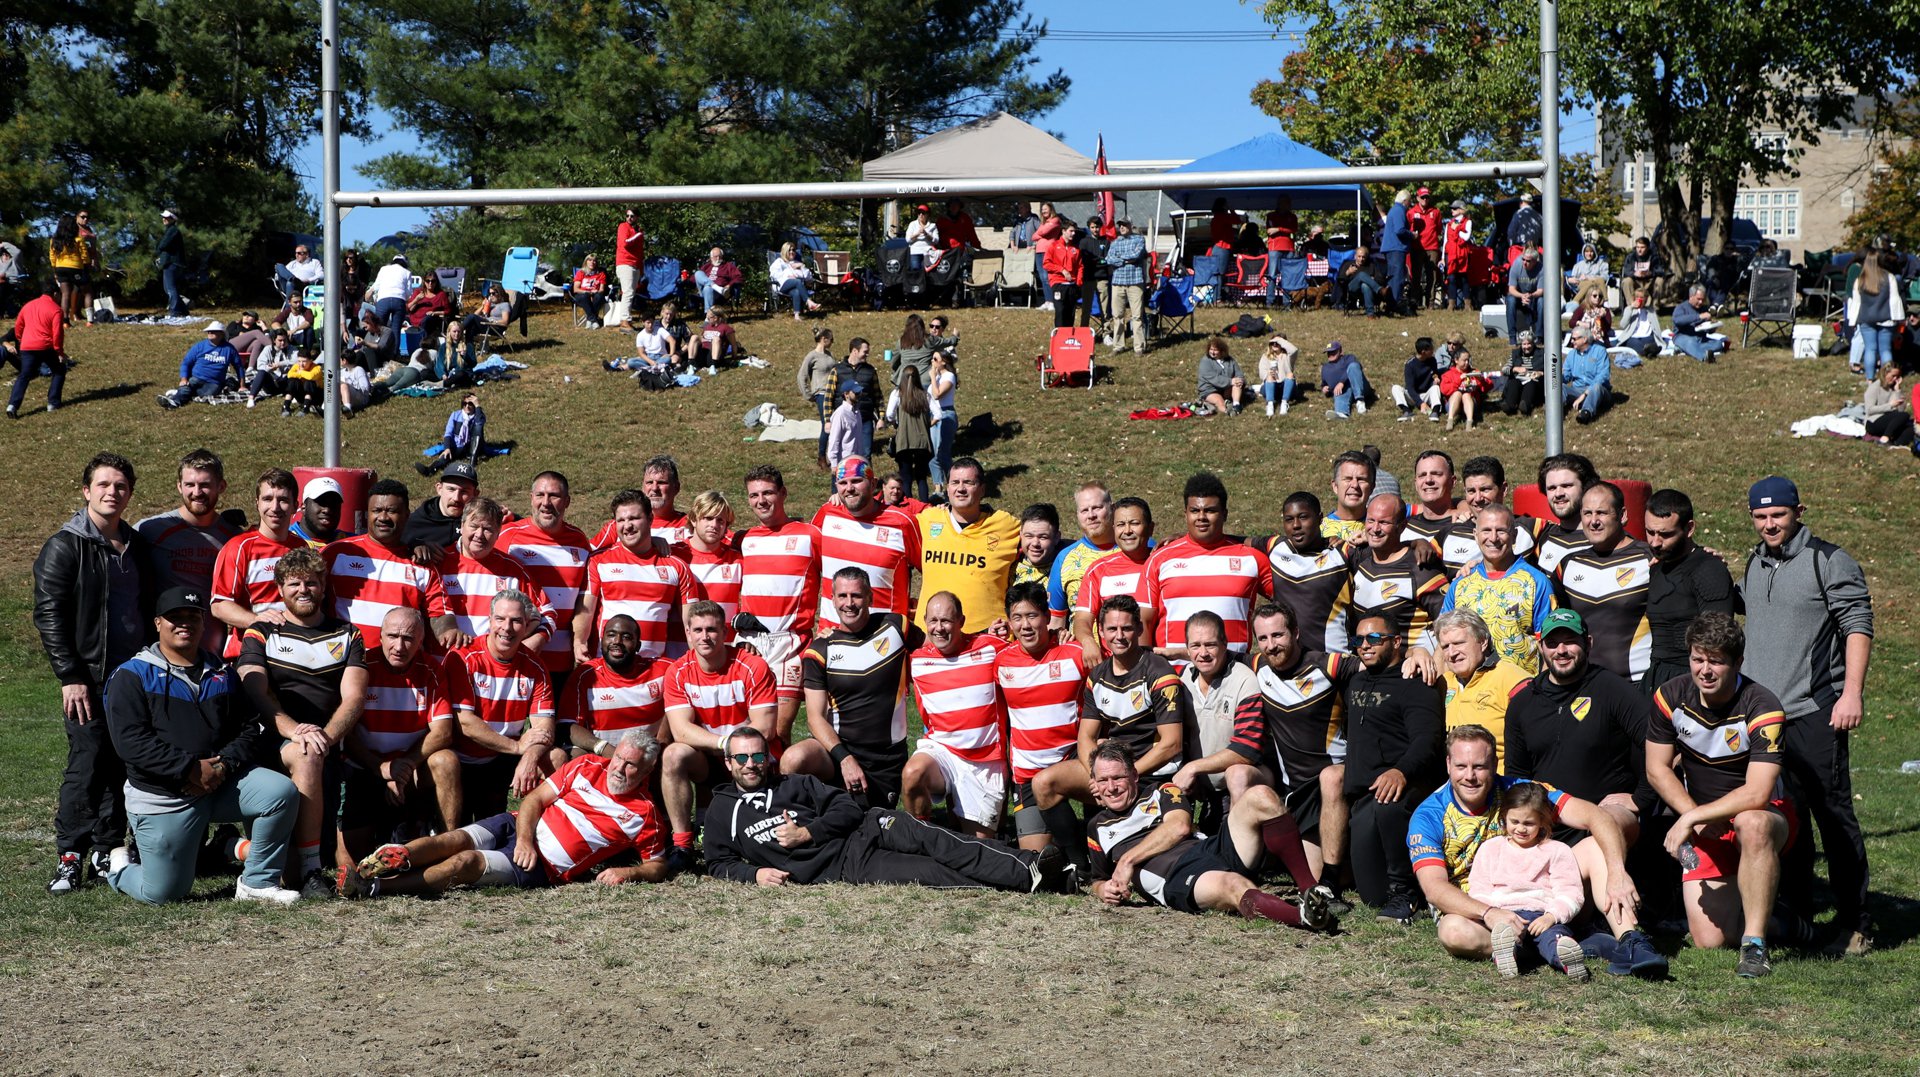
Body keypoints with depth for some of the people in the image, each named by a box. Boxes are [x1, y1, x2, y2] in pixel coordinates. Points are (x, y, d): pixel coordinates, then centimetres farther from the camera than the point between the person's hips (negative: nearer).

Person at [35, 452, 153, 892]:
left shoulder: (136, 546, 14)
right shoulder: (65, 547, -5)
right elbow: (49, 615, -9)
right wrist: (70, 677, -14)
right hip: (89, 678, -6)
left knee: (123, 765, 6)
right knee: (87, 765, -9)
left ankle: (107, 853, 14)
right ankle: (71, 857, -4)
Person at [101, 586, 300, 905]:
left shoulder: (221, 675, 14)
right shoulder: (133, 675, -2)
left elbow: (249, 727, 8)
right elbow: (130, 742, -14)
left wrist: (223, 766, -13)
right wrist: (190, 768, -21)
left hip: (221, 783, 4)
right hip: (162, 795, -4)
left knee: (281, 792, -20)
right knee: (162, 894, -6)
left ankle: (256, 882, -6)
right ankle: (119, 866, 30)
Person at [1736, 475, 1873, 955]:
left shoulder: (1830, 561, -4)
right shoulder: (1755, 565, 16)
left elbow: (1858, 626, -9)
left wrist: (1852, 692, -16)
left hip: (1814, 713, -6)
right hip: (1759, 713, 6)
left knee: (1834, 817, -5)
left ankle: (1852, 923, 0)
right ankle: (1794, 912, 17)